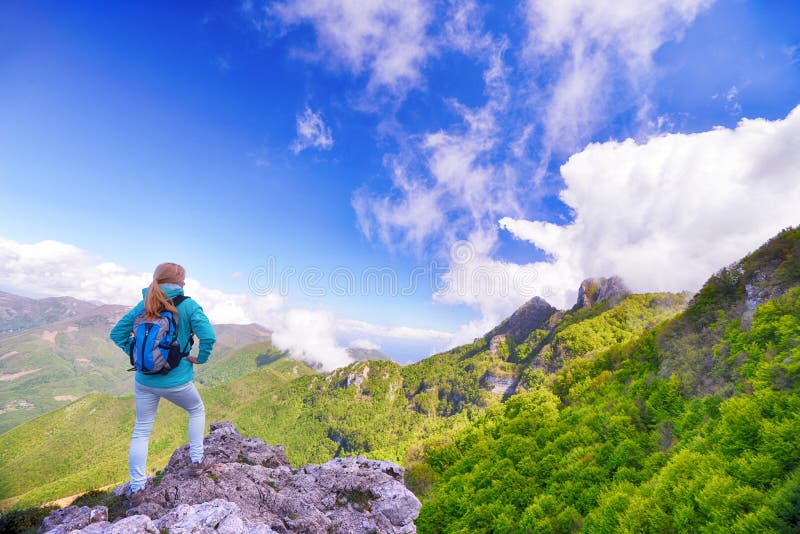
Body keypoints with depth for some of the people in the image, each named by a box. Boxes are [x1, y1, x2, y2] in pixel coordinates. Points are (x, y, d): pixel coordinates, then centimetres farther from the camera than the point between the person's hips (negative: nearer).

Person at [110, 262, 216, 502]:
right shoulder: (188, 305, -15)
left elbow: (117, 333, 5)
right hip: (176, 381, -4)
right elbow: (208, 336, -26)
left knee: (141, 431, 18)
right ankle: (197, 461, 27)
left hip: (144, 381, 4)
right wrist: (201, 357, -9)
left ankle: (136, 487, 26)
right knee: (197, 410, 24)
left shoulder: (144, 304, 0)